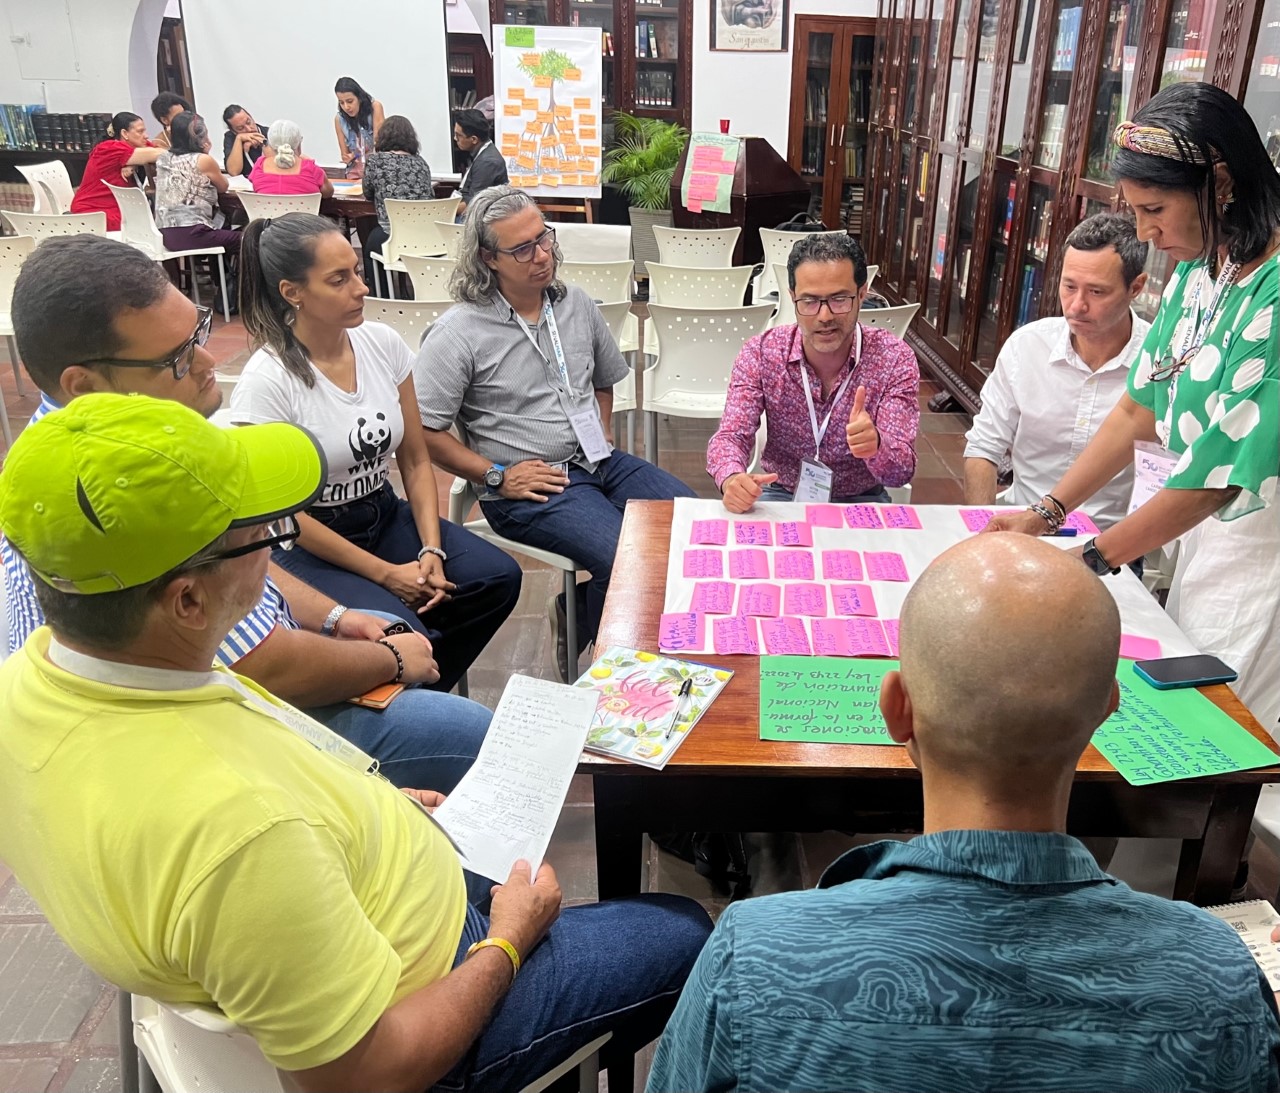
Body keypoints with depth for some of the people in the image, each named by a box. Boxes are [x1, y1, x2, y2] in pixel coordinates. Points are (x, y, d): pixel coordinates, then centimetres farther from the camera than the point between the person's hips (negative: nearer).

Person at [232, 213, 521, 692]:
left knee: (499, 577, -15)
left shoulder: (383, 343, -4)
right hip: (308, 544, -6)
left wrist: (431, 550, -11)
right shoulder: (266, 381, -19)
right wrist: (385, 573, -15)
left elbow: (416, 460, 3)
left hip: (386, 516, 6)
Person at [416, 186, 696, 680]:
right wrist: (497, 476, -13)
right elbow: (424, 431, -12)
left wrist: (600, 441, 10)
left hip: (600, 462, 7)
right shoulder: (457, 333, -9)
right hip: (530, 485, -7)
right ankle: (581, 626, 7)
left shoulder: (576, 304, 10)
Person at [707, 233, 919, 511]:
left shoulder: (895, 360, -14)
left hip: (861, 501, 0)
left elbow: (902, 470, -19)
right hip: (781, 495, 1)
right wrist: (732, 478, -41)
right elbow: (730, 436, -16)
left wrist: (875, 446, -45)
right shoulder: (760, 354, -11)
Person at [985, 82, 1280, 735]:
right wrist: (1047, 513, 1)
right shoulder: (1198, 271, 1)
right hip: (1204, 528, 8)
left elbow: (1220, 475, -24)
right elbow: (1141, 409, 5)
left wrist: (1090, 558, -16)